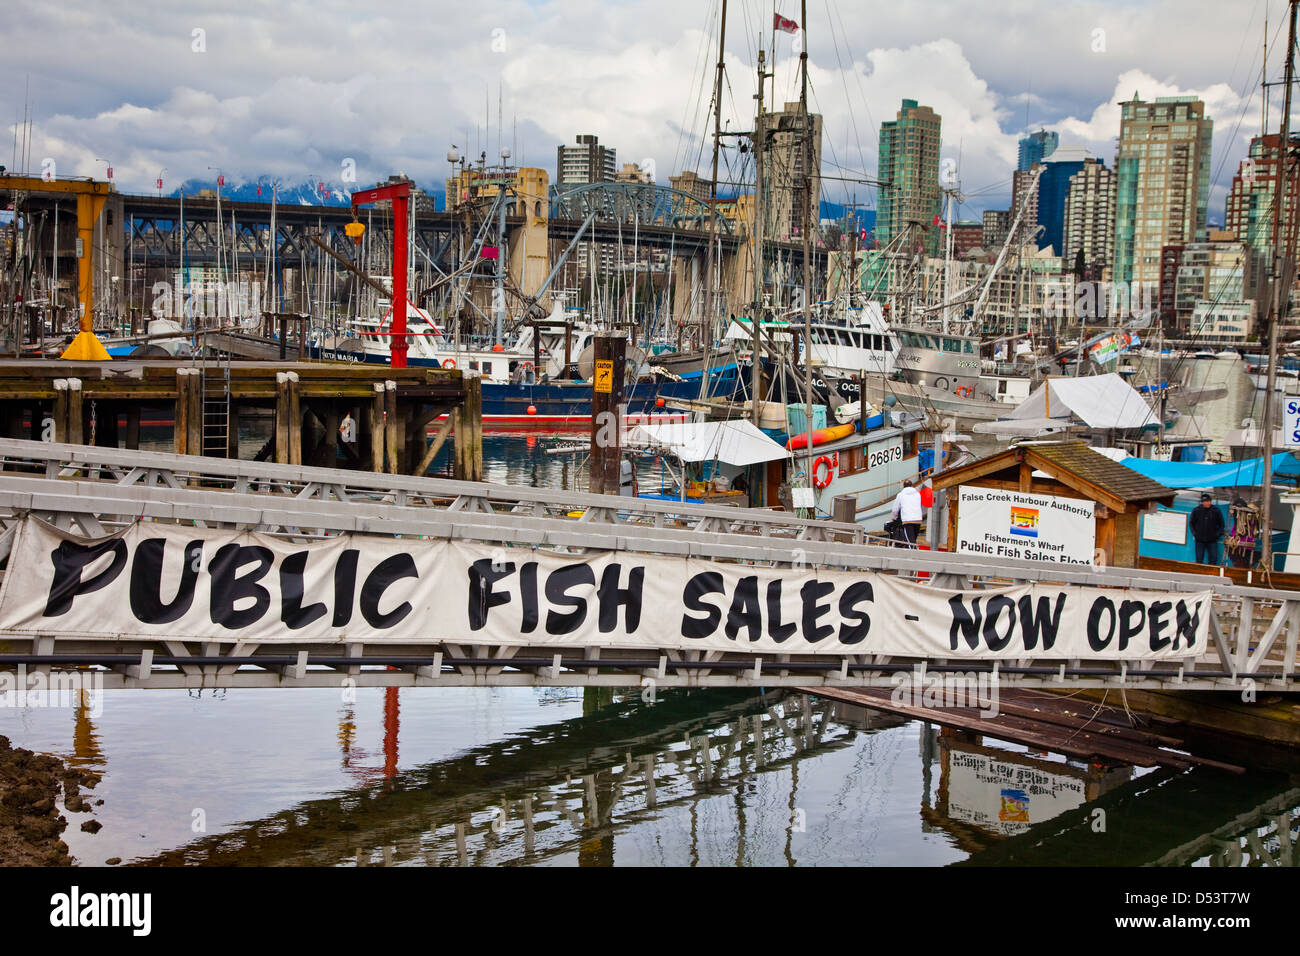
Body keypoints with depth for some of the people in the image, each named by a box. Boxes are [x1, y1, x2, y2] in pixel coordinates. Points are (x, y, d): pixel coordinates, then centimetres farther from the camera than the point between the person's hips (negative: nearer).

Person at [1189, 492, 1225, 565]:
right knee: (1199, 560, 2)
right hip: (1200, 540, 0)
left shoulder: (1216, 511, -1)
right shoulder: (1196, 511, 0)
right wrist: (1194, 533, 2)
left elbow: (1221, 524, 10)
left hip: (1212, 540, 0)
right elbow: (1191, 523, 12)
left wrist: (1218, 534, -1)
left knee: (1213, 559, -3)